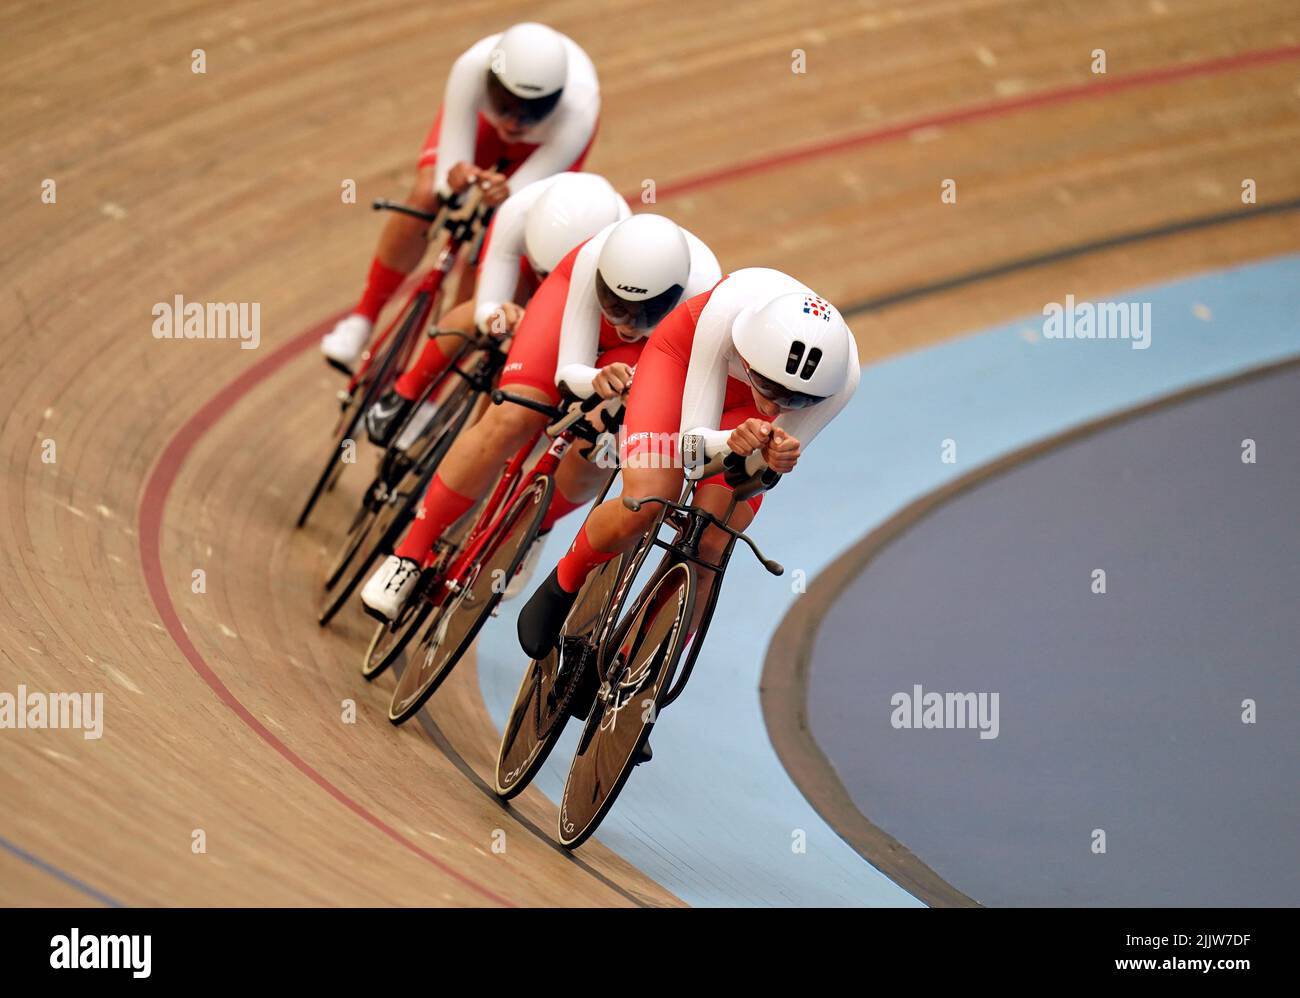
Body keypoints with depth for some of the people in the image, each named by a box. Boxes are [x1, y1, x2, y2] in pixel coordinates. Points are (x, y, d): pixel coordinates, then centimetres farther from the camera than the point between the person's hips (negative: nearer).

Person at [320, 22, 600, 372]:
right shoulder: (472, 69, -44)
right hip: (483, 111, 1)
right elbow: (451, 162, -38)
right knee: (425, 197, -23)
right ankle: (363, 318, -3)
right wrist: (454, 179, -62)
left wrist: (505, 195, -65)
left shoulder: (578, 111, -45)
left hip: (549, 138, -1)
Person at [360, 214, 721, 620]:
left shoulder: (703, 294, -40)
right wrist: (595, 380, -58)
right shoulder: (594, 260, -39)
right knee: (512, 418, -22)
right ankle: (410, 555, -10)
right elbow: (569, 371, -35)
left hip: (658, 345, 0)